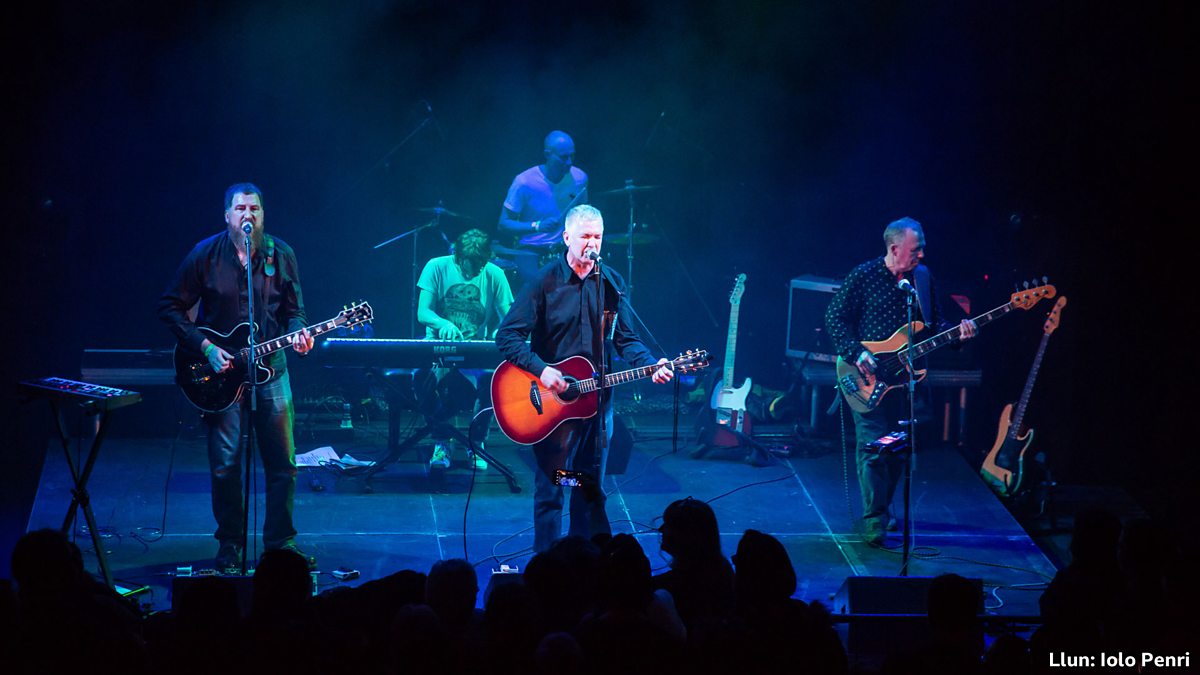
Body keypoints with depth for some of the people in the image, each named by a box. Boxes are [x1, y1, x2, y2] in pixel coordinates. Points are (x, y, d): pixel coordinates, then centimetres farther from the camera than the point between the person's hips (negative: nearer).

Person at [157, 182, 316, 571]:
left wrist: (297, 334, -15)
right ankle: (230, 543, 13)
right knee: (225, 465, -2)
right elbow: (169, 307, -2)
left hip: (270, 367, 2)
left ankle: (280, 540, 17)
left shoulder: (280, 255, 1)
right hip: (220, 367, -2)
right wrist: (205, 347, -11)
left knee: (282, 462, 3)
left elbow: (293, 310, 8)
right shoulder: (206, 255, -6)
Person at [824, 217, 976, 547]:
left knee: (898, 448, 9)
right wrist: (856, 353, -16)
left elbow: (934, 323, 13)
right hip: (868, 377, -5)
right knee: (873, 446, -10)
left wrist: (956, 332, -7)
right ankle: (875, 521, -7)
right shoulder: (864, 275, -8)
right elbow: (835, 318, -6)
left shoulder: (922, 277, 6)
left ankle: (883, 510, 24)